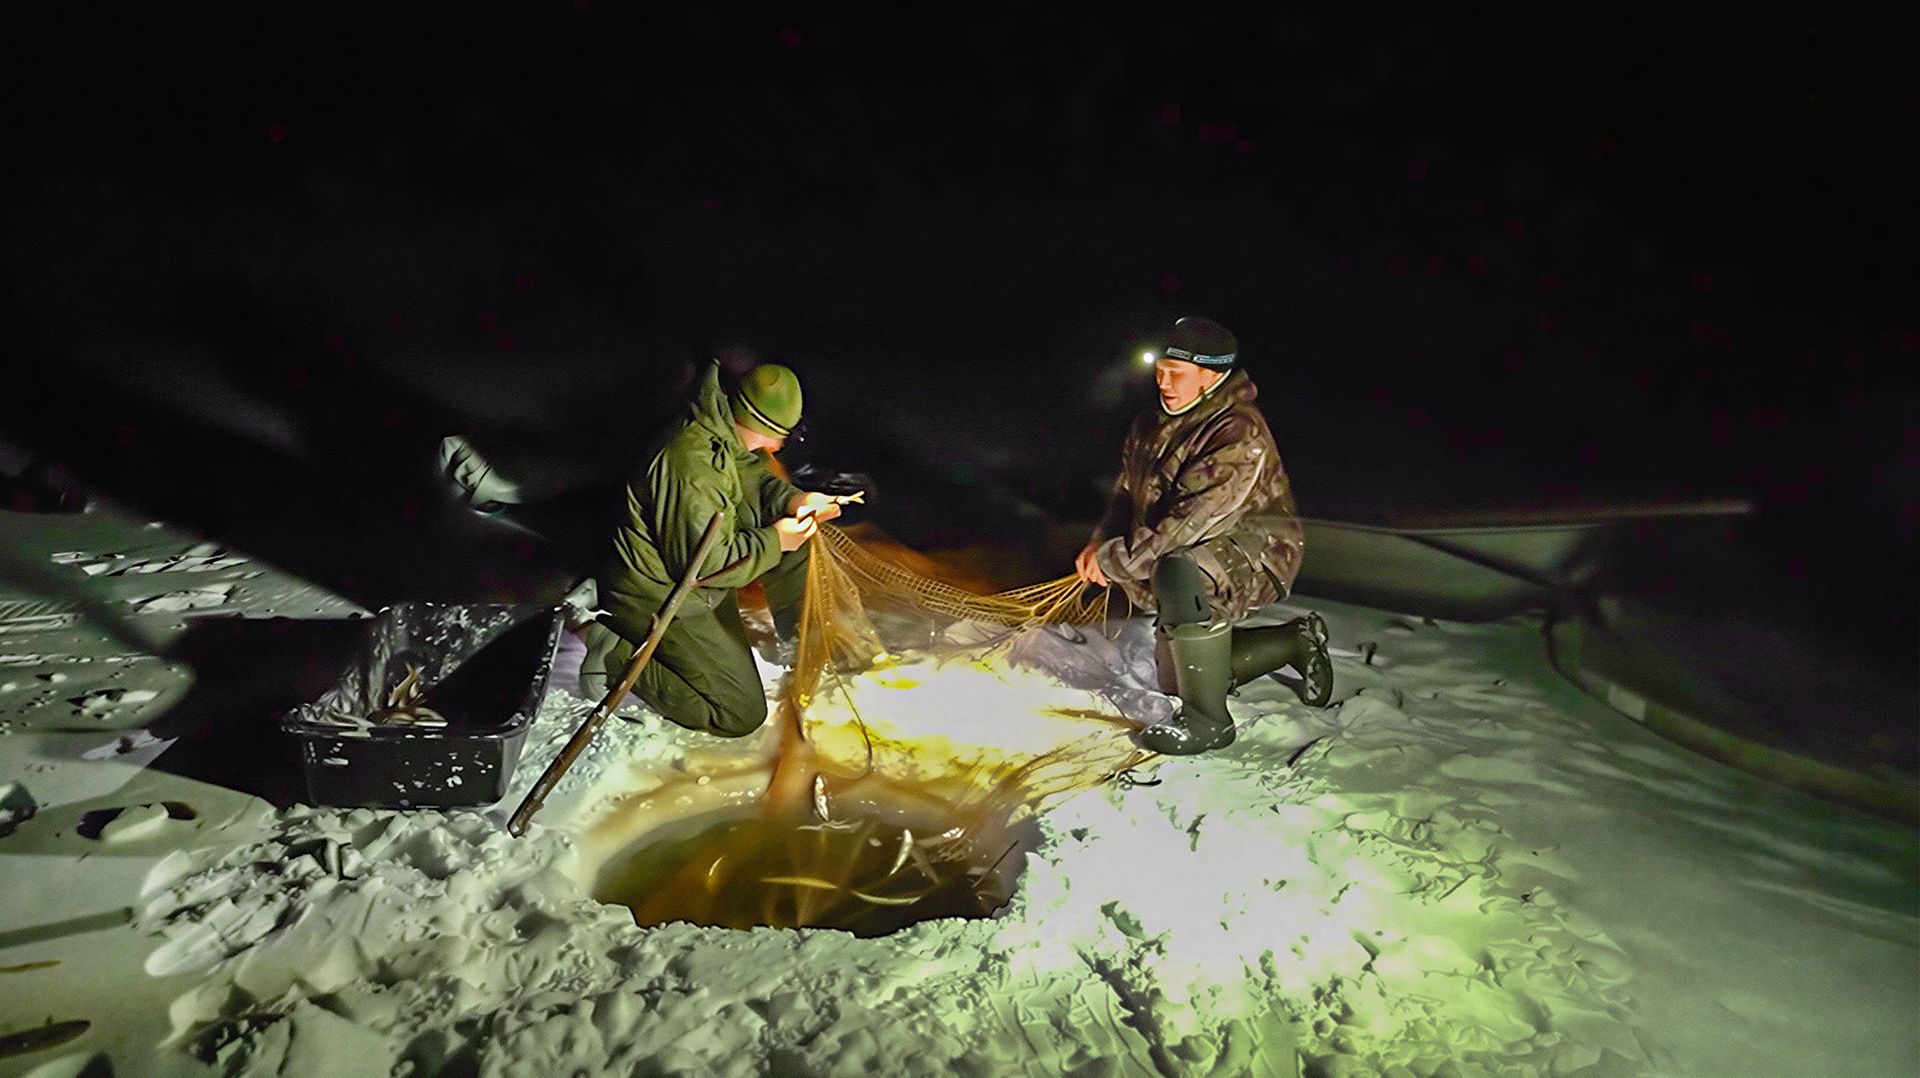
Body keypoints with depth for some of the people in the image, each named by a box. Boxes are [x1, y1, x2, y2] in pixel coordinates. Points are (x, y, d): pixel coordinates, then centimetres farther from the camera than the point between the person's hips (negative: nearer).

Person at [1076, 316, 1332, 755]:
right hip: (1198, 557, 9)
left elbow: (1195, 517, -33)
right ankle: (1297, 641, 33)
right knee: (1175, 677, 16)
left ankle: (1208, 720, -27)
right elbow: (1128, 495, 11)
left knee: (1182, 573, -42)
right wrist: (1102, 541, -10)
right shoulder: (1152, 428, 1)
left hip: (1257, 548, -9)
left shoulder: (1240, 435, -26)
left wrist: (1117, 560, -28)